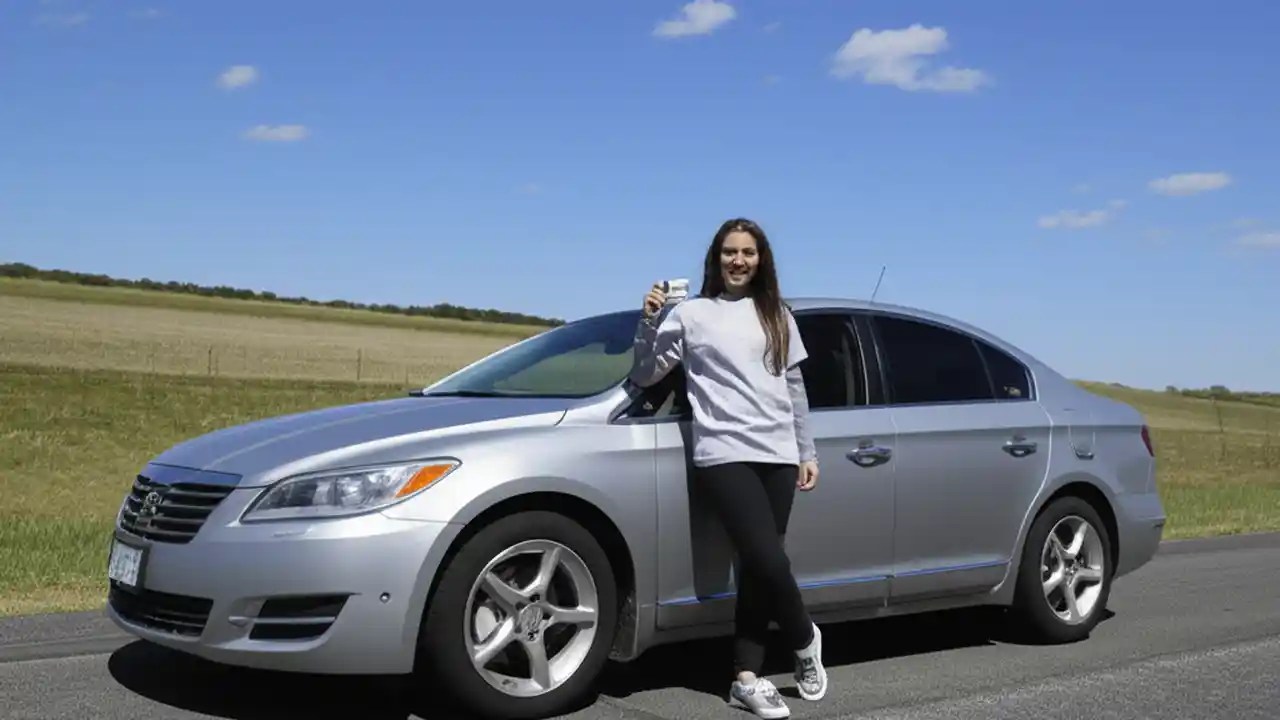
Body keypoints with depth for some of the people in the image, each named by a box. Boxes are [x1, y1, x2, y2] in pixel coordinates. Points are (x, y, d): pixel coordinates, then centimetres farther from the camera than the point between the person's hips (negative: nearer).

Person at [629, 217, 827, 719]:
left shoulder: (777, 315, 17)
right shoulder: (691, 314, 5)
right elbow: (645, 376, 4)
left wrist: (807, 452, 17)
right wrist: (649, 322, -11)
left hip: (777, 455, 4)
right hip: (724, 454, -4)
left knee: (757, 567, 2)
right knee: (769, 562, -15)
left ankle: (747, 677, 9)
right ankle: (805, 639, 12)